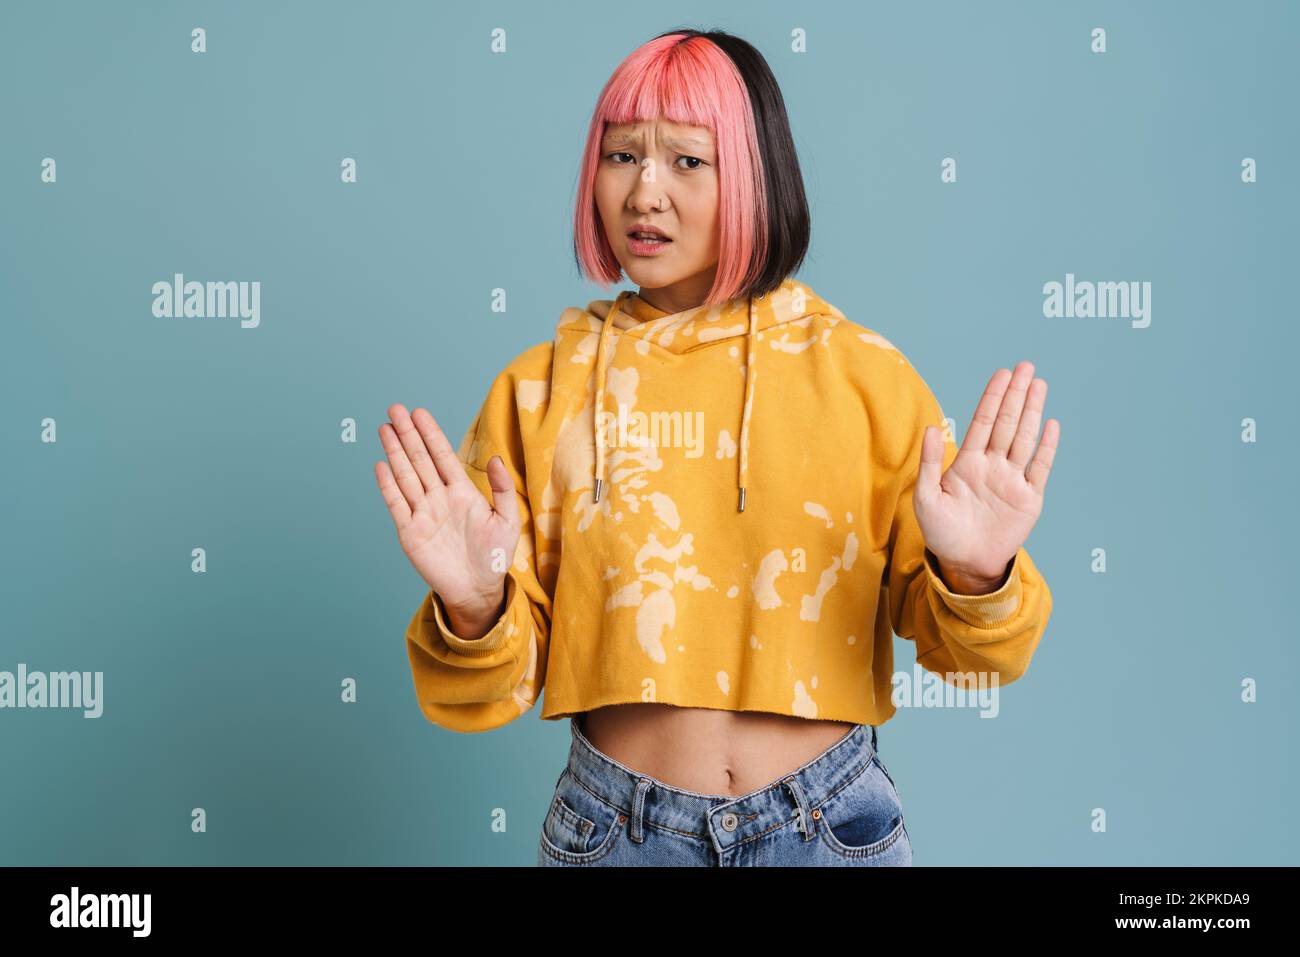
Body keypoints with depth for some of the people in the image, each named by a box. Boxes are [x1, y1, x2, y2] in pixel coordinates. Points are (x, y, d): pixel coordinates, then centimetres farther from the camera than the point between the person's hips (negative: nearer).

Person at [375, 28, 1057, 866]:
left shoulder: (862, 372, -6)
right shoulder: (540, 390, -4)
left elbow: (958, 650, -1)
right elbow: (493, 693, -1)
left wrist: (974, 580, -21)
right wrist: (472, 608, -21)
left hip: (832, 823, 0)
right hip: (614, 827, 1)